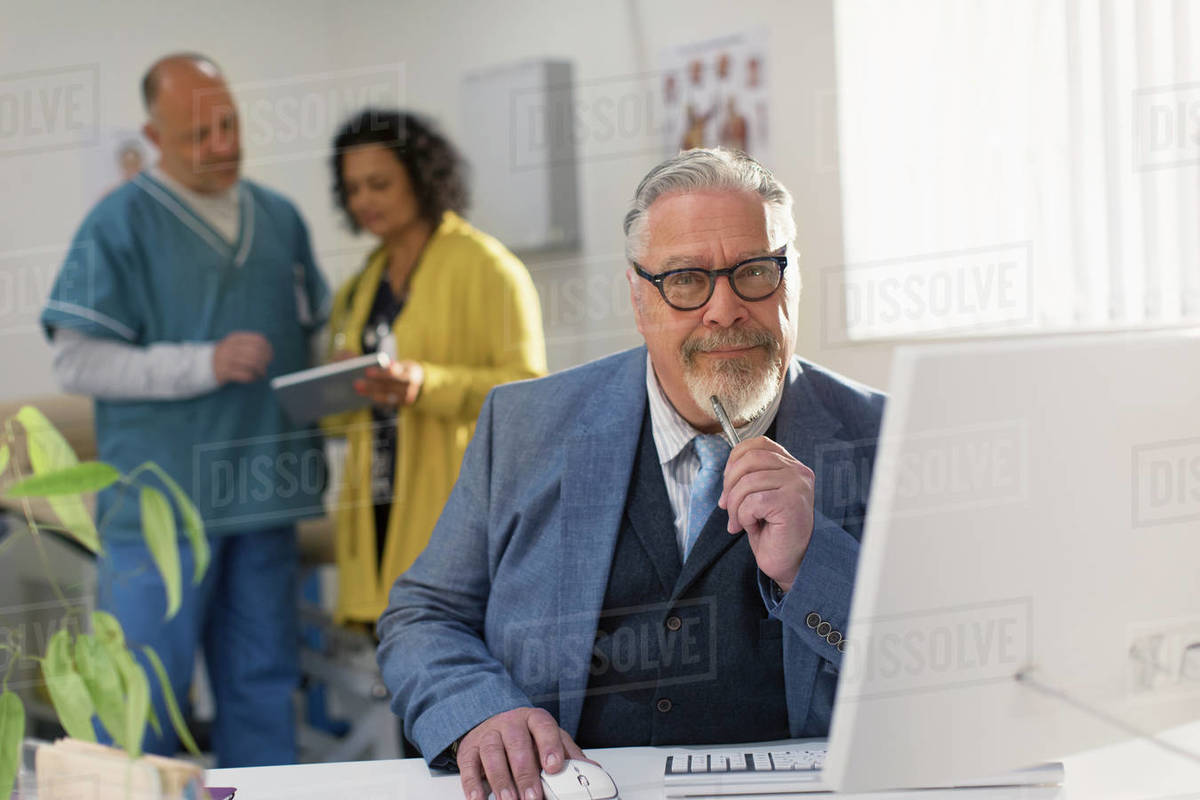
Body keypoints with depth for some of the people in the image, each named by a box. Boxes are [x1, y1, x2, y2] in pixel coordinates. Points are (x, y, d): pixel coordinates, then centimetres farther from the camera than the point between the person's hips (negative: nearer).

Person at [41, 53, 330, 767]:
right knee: (146, 695, -3)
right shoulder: (121, 225, -4)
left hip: (264, 497, 6)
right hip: (162, 501, -5)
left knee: (263, 687, 11)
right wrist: (206, 364, -17)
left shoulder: (279, 218, 13)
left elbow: (317, 330, 24)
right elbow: (78, 362, -10)